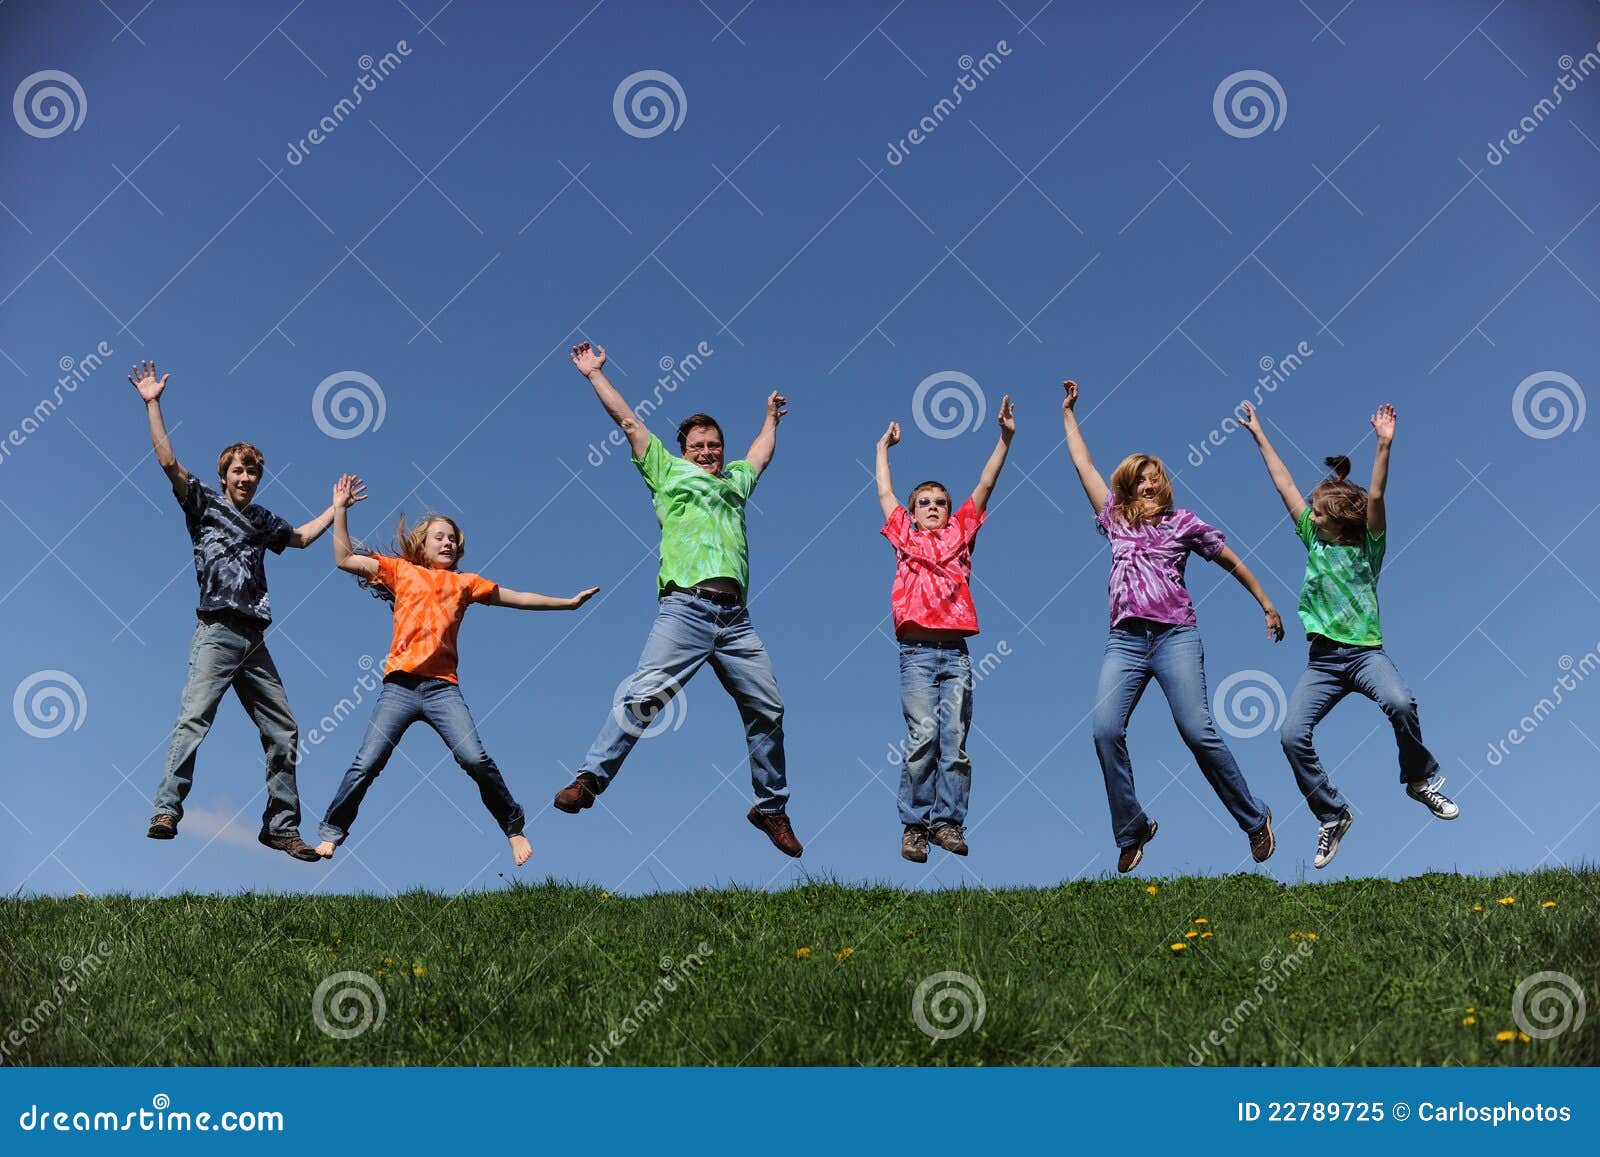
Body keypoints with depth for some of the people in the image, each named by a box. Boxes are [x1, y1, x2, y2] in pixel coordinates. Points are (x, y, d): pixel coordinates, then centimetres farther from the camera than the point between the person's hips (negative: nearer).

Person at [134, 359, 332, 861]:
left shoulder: (262, 519, 22)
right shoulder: (205, 504, 7)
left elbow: (302, 537, 39)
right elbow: (169, 462, -6)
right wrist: (153, 404, -11)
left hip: (254, 640, 6)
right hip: (217, 633, -6)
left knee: (283, 731, 3)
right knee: (194, 716, -22)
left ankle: (282, 825, 10)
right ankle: (166, 810, -27)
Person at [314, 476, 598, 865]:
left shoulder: (465, 582, 19)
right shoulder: (400, 571, 15)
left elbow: (518, 598, 21)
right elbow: (345, 559, 10)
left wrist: (569, 602, 19)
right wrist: (340, 509, 6)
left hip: (443, 687, 1)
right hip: (399, 685, 0)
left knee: (475, 759, -14)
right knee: (367, 763, -5)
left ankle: (514, 828, 1)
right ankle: (331, 833, 11)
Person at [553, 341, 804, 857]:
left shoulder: (735, 481, 30)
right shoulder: (668, 471, 19)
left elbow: (761, 453, 50)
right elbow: (629, 422, 20)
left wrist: (771, 416, 61)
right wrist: (595, 374, 22)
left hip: (735, 617, 5)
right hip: (685, 607, -4)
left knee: (767, 709, 2)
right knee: (644, 694, -20)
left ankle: (772, 808, 14)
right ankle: (590, 779, -21)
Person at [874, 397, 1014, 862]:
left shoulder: (960, 534, 17)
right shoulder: (905, 538, 16)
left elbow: (985, 486, 14)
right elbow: (885, 492, 24)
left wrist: (1004, 439, 10)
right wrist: (883, 448, 33)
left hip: (956, 653, 2)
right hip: (917, 652, -2)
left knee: (955, 738, -4)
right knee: (923, 736, -12)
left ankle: (948, 821, 0)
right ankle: (914, 825, -7)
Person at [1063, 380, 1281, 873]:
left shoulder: (1183, 522, 10)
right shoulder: (1116, 519, 17)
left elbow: (1232, 562, 19)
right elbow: (1083, 465, 24)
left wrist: (1267, 605, 20)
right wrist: (1068, 412, 29)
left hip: (1175, 637, -3)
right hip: (1125, 641, 3)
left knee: (1198, 732, -13)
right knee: (1105, 730, -16)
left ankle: (1255, 819, 3)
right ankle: (1131, 831, -4)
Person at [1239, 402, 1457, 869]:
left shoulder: (1368, 547, 3)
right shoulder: (1315, 540, 12)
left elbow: (1375, 498, -12)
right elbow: (1285, 485, 14)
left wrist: (1384, 446, -24)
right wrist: (1259, 436, 16)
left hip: (1366, 651, -3)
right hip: (1323, 659, 4)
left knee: (1400, 703, -32)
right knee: (1291, 734, -15)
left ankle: (1421, 779, -4)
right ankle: (1331, 816, 3)